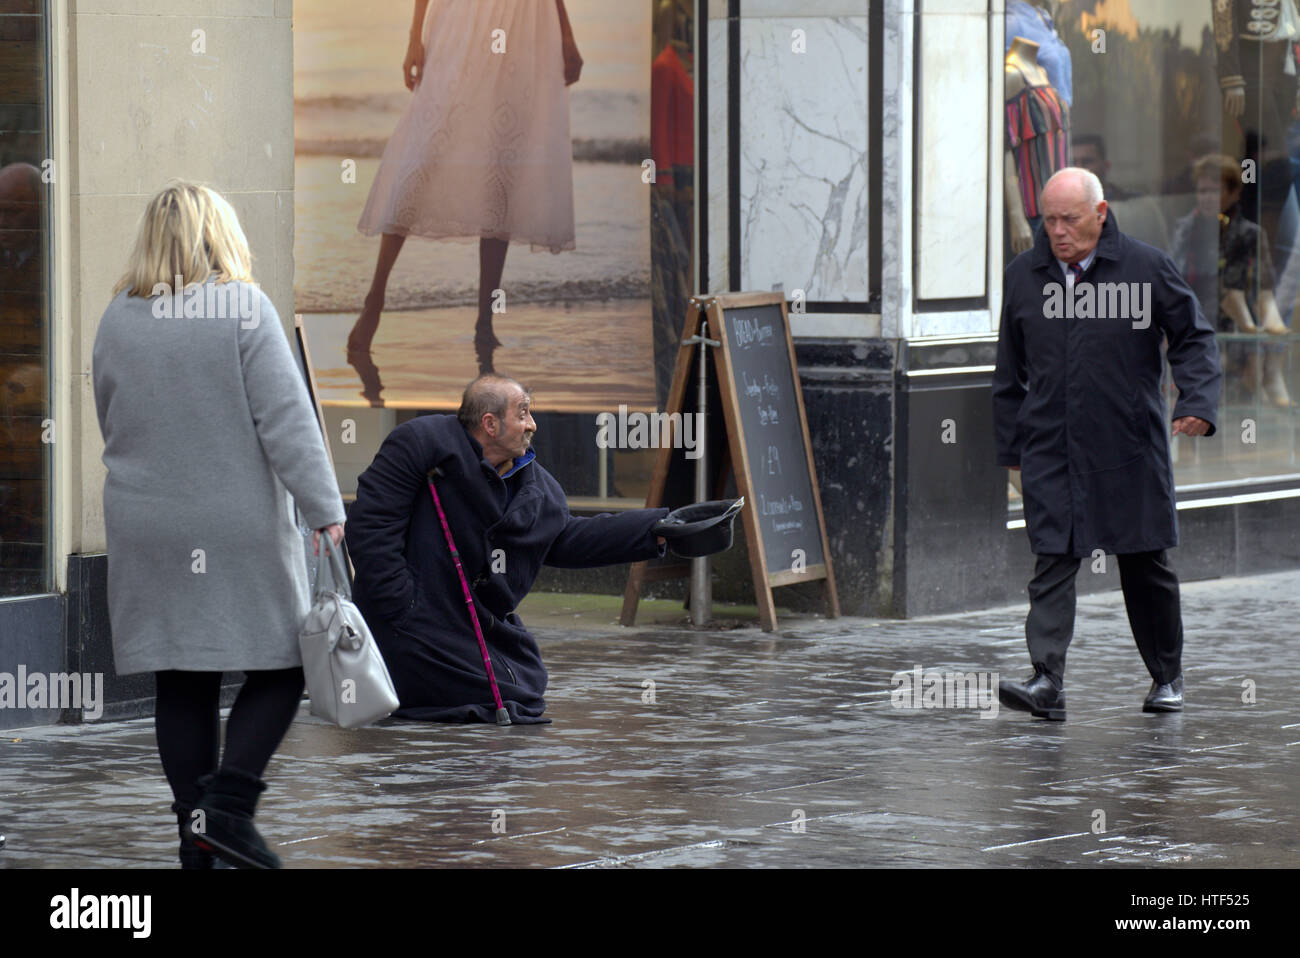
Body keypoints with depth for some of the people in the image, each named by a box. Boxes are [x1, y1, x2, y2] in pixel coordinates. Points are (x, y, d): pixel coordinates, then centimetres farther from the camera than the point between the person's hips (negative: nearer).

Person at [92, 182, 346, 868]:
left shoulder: (117, 319, 5)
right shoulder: (244, 309, -9)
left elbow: (110, 424, 14)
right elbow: (287, 419, -13)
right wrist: (325, 511, -14)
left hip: (147, 529, 4)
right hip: (242, 528, -4)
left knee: (183, 685, 8)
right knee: (278, 666, 6)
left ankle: (196, 836, 8)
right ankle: (227, 806, -8)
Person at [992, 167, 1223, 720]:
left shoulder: (1146, 268, -2)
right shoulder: (1023, 277, 6)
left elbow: (1193, 337, 5)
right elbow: (1010, 373, 14)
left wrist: (1198, 401, -11)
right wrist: (1010, 445, 13)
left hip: (1131, 447, -1)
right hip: (1050, 450, 1)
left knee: (1147, 566, 8)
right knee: (1052, 564, -8)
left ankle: (1167, 678, 23)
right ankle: (1047, 680, -14)